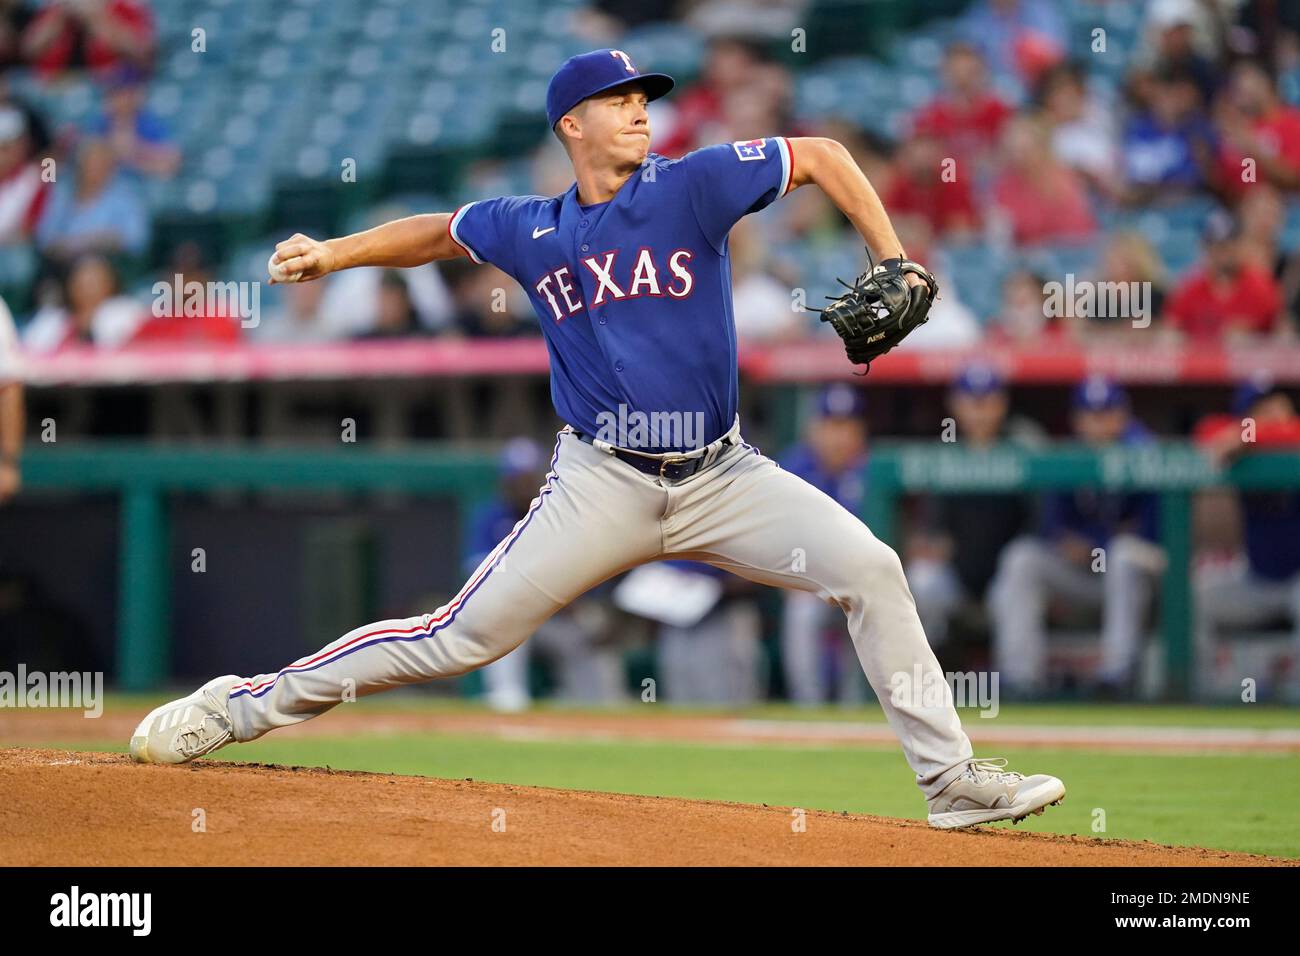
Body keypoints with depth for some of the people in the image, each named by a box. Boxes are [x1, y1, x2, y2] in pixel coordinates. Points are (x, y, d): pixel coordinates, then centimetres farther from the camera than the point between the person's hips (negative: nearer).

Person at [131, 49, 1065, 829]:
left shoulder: (691, 188, -5)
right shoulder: (527, 230, 2)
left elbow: (821, 155, -1)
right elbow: (438, 231, 21)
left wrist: (893, 264, -9)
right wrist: (333, 253, 10)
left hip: (723, 477, 1)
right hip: (602, 486, -1)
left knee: (871, 569, -15)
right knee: (463, 636, -5)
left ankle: (951, 778, -7)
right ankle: (245, 706, 7)